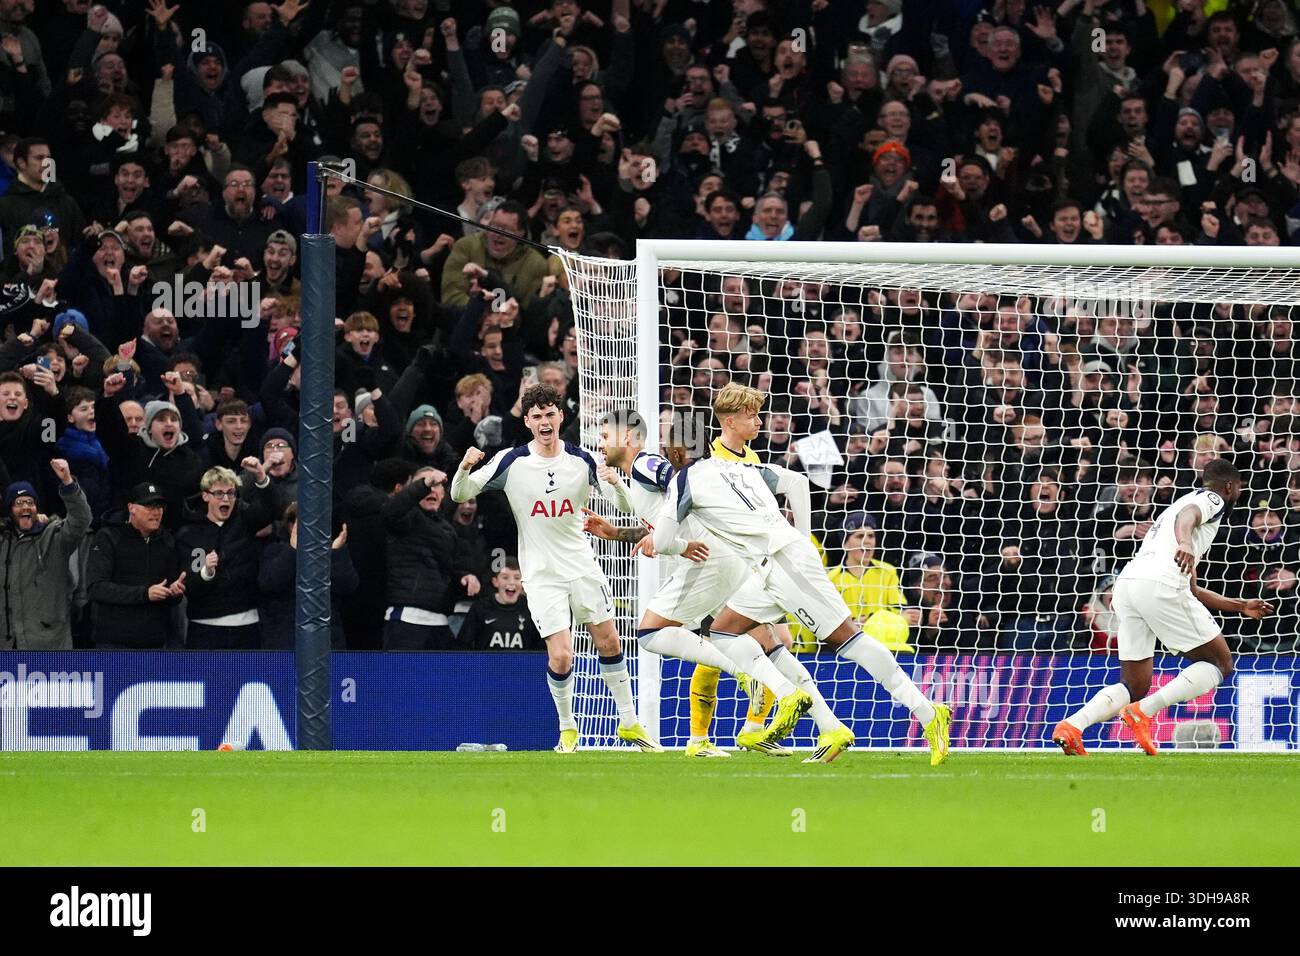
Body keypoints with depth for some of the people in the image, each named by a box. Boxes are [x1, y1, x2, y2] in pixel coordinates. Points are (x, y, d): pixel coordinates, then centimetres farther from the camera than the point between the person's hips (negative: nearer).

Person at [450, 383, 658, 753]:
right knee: (560, 656, -11)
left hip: (583, 566, 3)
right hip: (541, 574, -3)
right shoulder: (510, 462, -9)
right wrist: (465, 469, -26)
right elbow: (460, 495, -5)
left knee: (609, 643, 9)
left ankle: (629, 723, 26)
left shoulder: (582, 461, -4)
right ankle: (567, 728, 13)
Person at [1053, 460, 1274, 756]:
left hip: (1127, 584, 8)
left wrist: (1241, 606, 51)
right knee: (1220, 664, 4)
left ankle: (1073, 724, -13)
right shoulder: (1212, 499, 12)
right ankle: (1143, 712, -14)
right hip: (1160, 584, -8)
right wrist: (1185, 544, -35)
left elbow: (1191, 591, 45)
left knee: (1133, 686, 12)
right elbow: (1187, 516, -15)